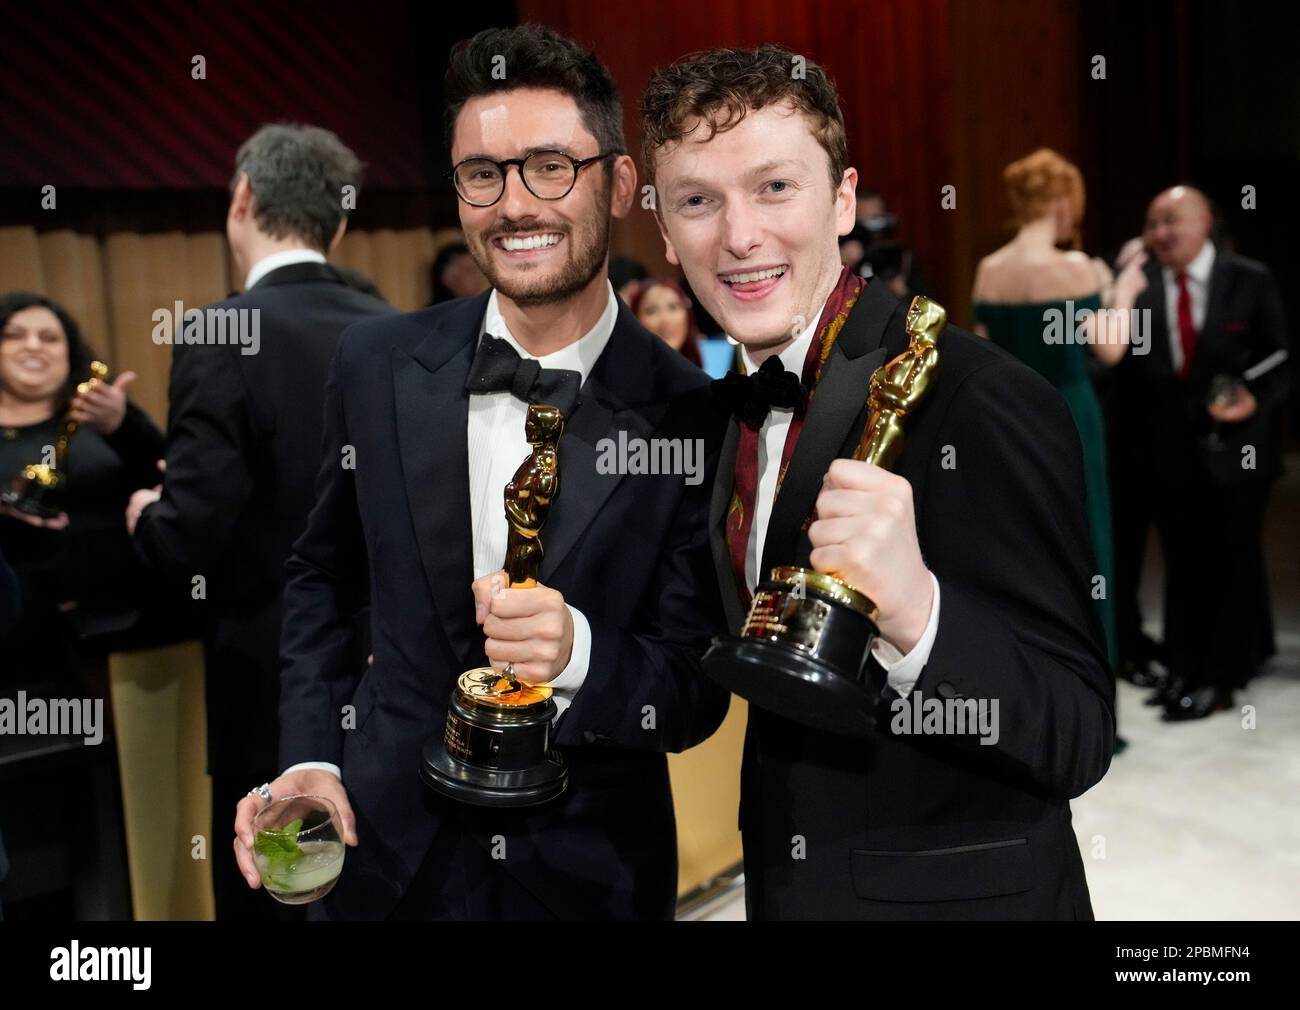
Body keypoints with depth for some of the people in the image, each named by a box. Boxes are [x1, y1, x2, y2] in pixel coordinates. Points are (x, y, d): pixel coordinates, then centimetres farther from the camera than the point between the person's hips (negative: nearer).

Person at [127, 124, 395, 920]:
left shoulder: (223, 336, -17)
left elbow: (191, 538, -19)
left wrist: (146, 518, 2)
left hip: (276, 675, -5)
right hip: (391, 660, 5)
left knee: (270, 892, 12)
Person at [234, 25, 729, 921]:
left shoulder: (695, 416, -15)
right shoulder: (379, 367, -6)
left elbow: (696, 697, -11)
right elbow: (323, 577, 8)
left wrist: (577, 652, -29)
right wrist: (311, 759, -3)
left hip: (592, 872, -1)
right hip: (384, 849, 2)